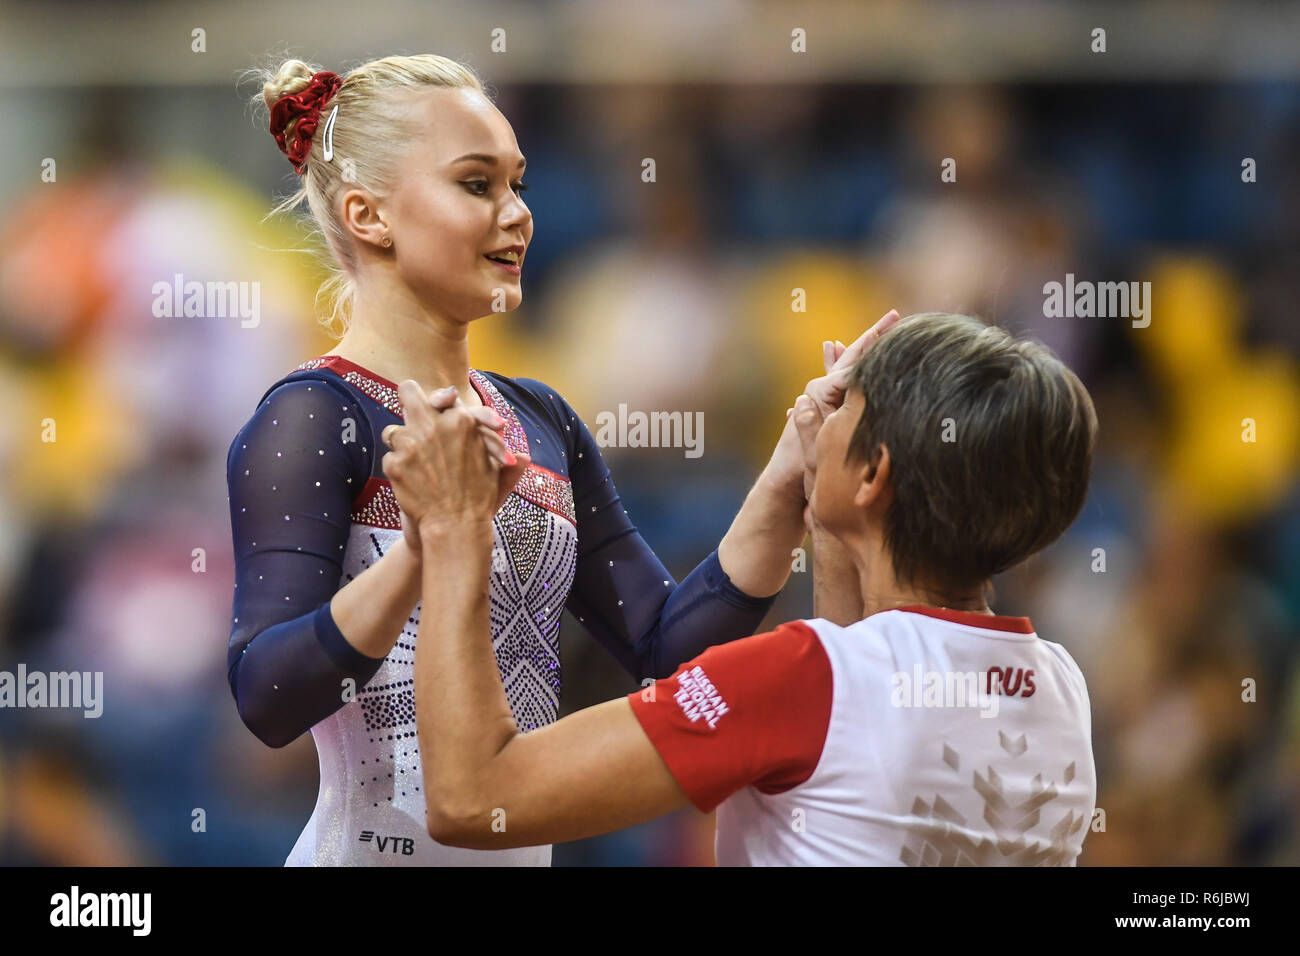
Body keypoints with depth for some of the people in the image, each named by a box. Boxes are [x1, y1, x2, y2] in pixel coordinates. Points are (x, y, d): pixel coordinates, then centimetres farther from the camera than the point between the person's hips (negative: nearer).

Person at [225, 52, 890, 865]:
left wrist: (789, 481, -6)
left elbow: (668, 644, 5)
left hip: (524, 850, 7)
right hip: (377, 850, -7)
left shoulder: (540, 421, 10)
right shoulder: (311, 417, -12)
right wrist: (424, 550, -35)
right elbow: (265, 700, -22)